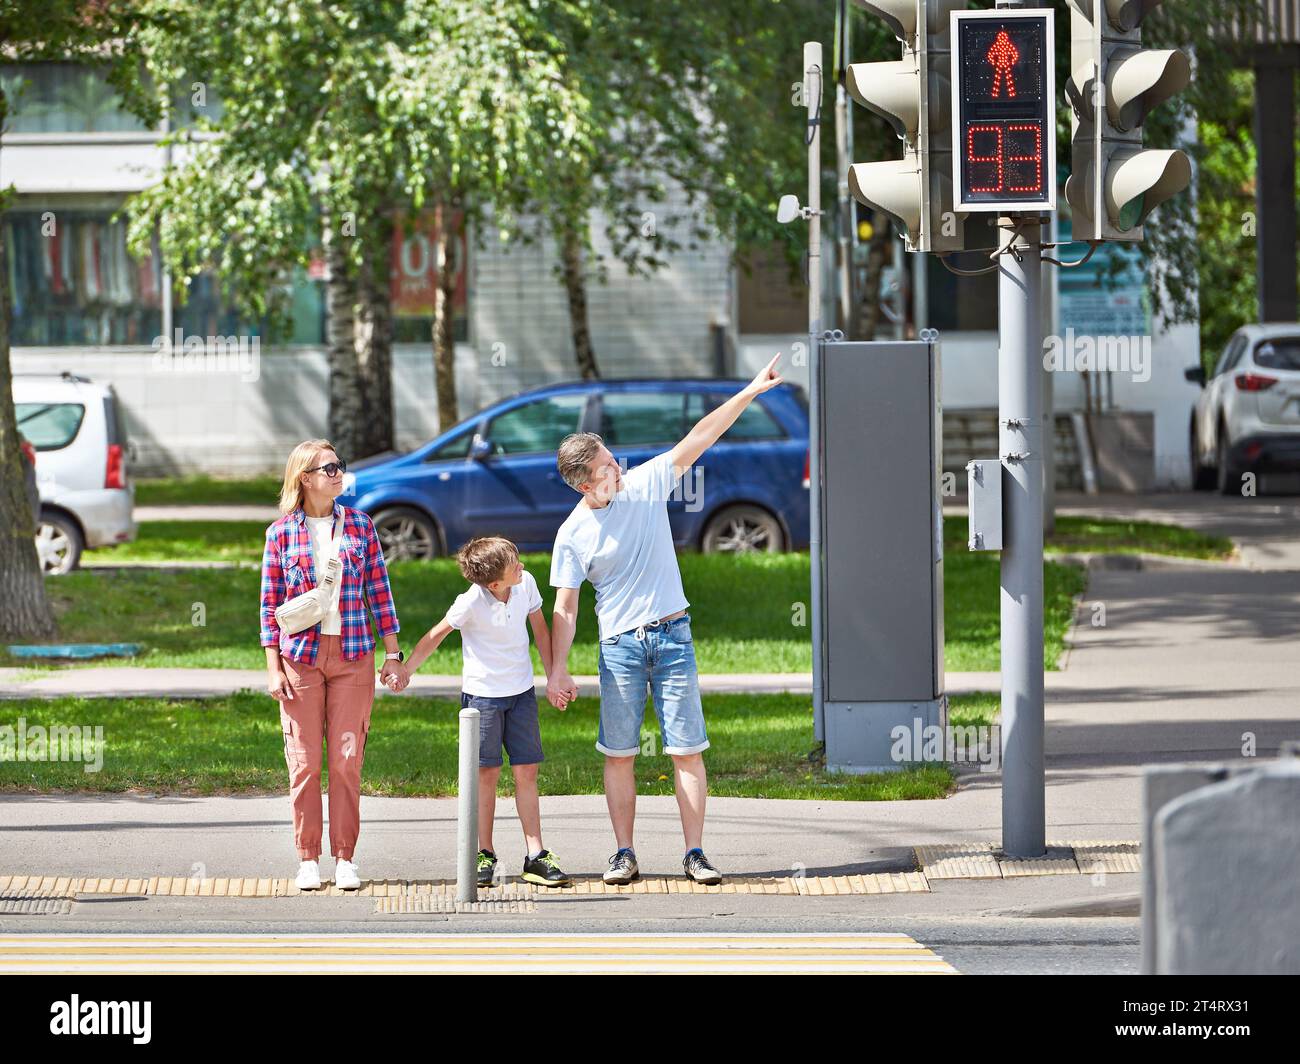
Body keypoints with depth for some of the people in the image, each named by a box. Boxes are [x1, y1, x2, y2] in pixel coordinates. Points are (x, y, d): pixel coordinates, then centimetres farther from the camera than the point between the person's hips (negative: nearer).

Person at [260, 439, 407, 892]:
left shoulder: (360, 526, 6)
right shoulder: (281, 533, 1)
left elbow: (380, 593, 8)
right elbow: (270, 604, 3)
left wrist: (393, 656, 4)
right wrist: (273, 668, -2)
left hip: (353, 655, 1)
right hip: (300, 656, -1)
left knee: (348, 760, -1)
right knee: (303, 762, -1)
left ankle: (345, 857, 6)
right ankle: (307, 859, 7)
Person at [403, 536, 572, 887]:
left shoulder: (526, 583, -8)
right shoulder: (472, 602, -22)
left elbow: (540, 629, 7)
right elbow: (437, 635, -10)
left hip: (521, 691, 4)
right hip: (482, 693, -4)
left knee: (526, 772, 2)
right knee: (487, 773, 0)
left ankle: (536, 856, 3)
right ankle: (485, 855, 10)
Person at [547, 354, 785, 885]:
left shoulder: (646, 484, 1)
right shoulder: (573, 534, -4)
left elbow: (698, 438, -1)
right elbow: (564, 608, -3)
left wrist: (750, 391, -6)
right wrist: (558, 668, -12)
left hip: (673, 639, 1)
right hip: (618, 646, -1)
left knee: (687, 751, -3)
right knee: (619, 755, 0)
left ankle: (695, 854, -2)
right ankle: (624, 855, 7)